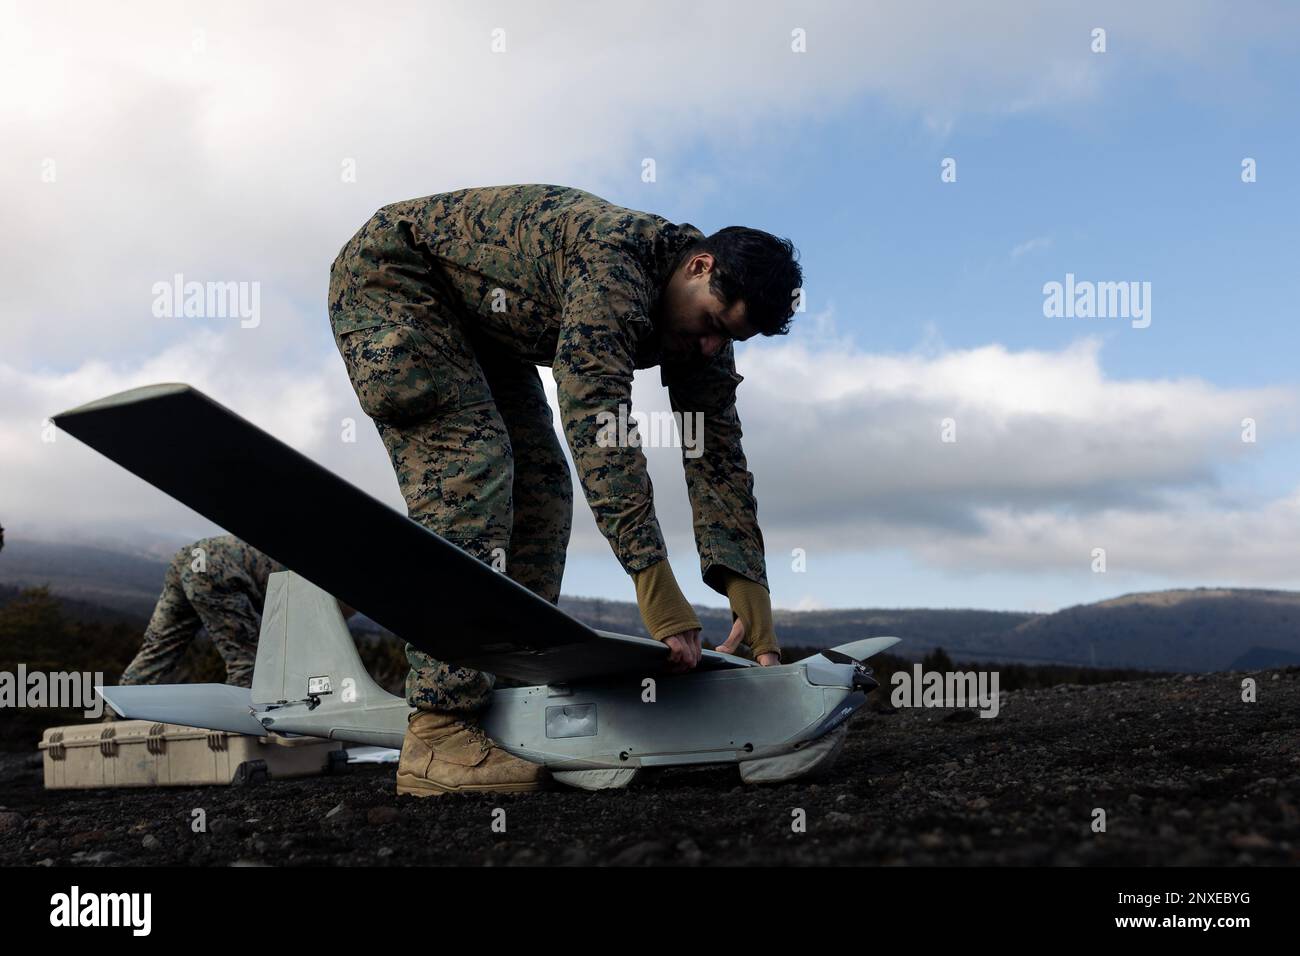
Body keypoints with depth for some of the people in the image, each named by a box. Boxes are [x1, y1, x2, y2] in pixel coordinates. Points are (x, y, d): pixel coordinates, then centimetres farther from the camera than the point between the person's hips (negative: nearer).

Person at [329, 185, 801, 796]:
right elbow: (596, 423, -43)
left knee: (539, 490, -3)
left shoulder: (705, 314, -8)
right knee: (468, 468, -23)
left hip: (481, 324, 9)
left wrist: (752, 601, -15)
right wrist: (656, 586, -45)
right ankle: (438, 733, -27)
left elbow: (717, 457, -8)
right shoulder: (612, 258, -35)